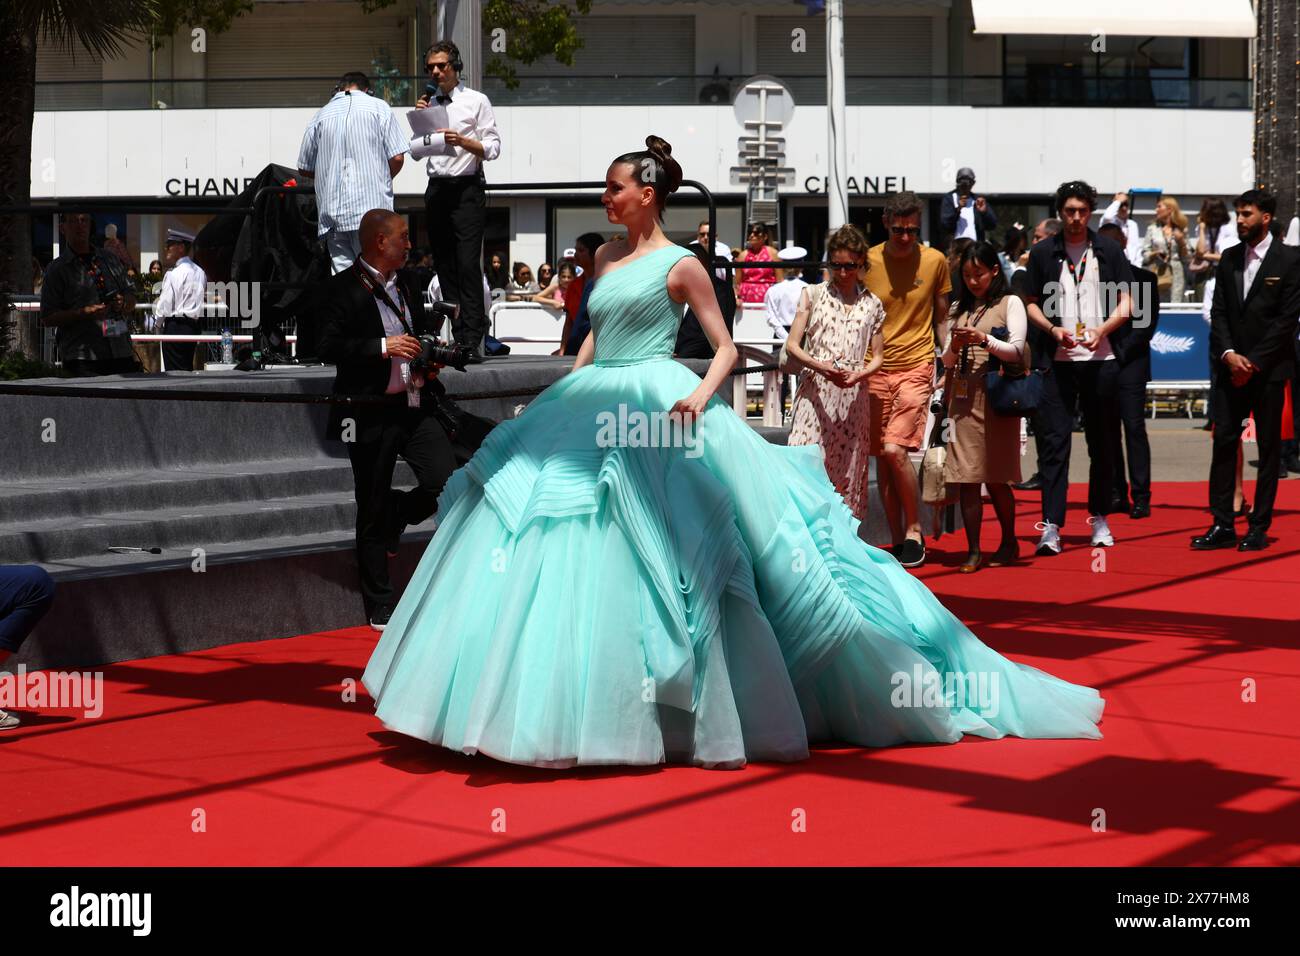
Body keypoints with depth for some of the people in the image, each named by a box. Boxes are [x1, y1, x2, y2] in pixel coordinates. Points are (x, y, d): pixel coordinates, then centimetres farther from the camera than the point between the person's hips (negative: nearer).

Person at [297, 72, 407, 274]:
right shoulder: (378, 107, 4)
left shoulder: (321, 115, 12)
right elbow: (397, 158, -2)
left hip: (332, 212, 3)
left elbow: (304, 169, 15)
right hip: (372, 206, -3)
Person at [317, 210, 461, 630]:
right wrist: (383, 347, -21)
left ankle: (395, 518, 25)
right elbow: (329, 347, -15)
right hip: (372, 414, -6)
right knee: (372, 512, 3)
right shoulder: (343, 288, -8)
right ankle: (380, 607, 14)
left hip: (416, 406, 6)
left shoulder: (407, 286, 15)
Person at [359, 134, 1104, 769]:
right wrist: (564, 393, 15)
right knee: (587, 553, 5)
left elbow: (726, 348, -3)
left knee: (656, 553, -8)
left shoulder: (680, 265, -5)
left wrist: (703, 393, -19)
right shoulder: (607, 256, 15)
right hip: (593, 409, 7)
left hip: (656, 410, -7)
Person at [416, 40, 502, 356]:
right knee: (445, 266, 4)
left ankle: (472, 340, -16)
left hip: (467, 190, -6)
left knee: (468, 265, -14)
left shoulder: (476, 101, 3)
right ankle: (458, 336, 7)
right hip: (436, 189, 6)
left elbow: (492, 148, -3)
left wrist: (462, 141, -18)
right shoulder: (428, 103, 16)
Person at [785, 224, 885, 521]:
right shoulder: (813, 294, 6)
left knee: (847, 472, 3)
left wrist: (858, 375, -11)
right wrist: (821, 366, -16)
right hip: (815, 394, -2)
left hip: (853, 397, 2)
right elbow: (792, 345, 1)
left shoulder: (872, 304, 11)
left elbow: (877, 357, 11)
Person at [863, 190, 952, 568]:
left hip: (916, 366, -2)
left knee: (894, 449, -17)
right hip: (874, 368, 2)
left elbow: (942, 317, 11)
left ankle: (914, 531, -1)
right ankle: (897, 540, 14)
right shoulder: (867, 261, -1)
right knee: (882, 459, 4)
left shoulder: (935, 261, 0)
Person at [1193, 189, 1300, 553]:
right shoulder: (1229, 259, 11)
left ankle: (1259, 527, 7)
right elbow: (1218, 312, 8)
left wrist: (1254, 361, -12)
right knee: (1224, 441, -1)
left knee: (1269, 447, 2)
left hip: (1269, 368, -4)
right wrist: (1229, 354, -7)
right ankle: (1223, 525, 2)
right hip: (1232, 365, 4)